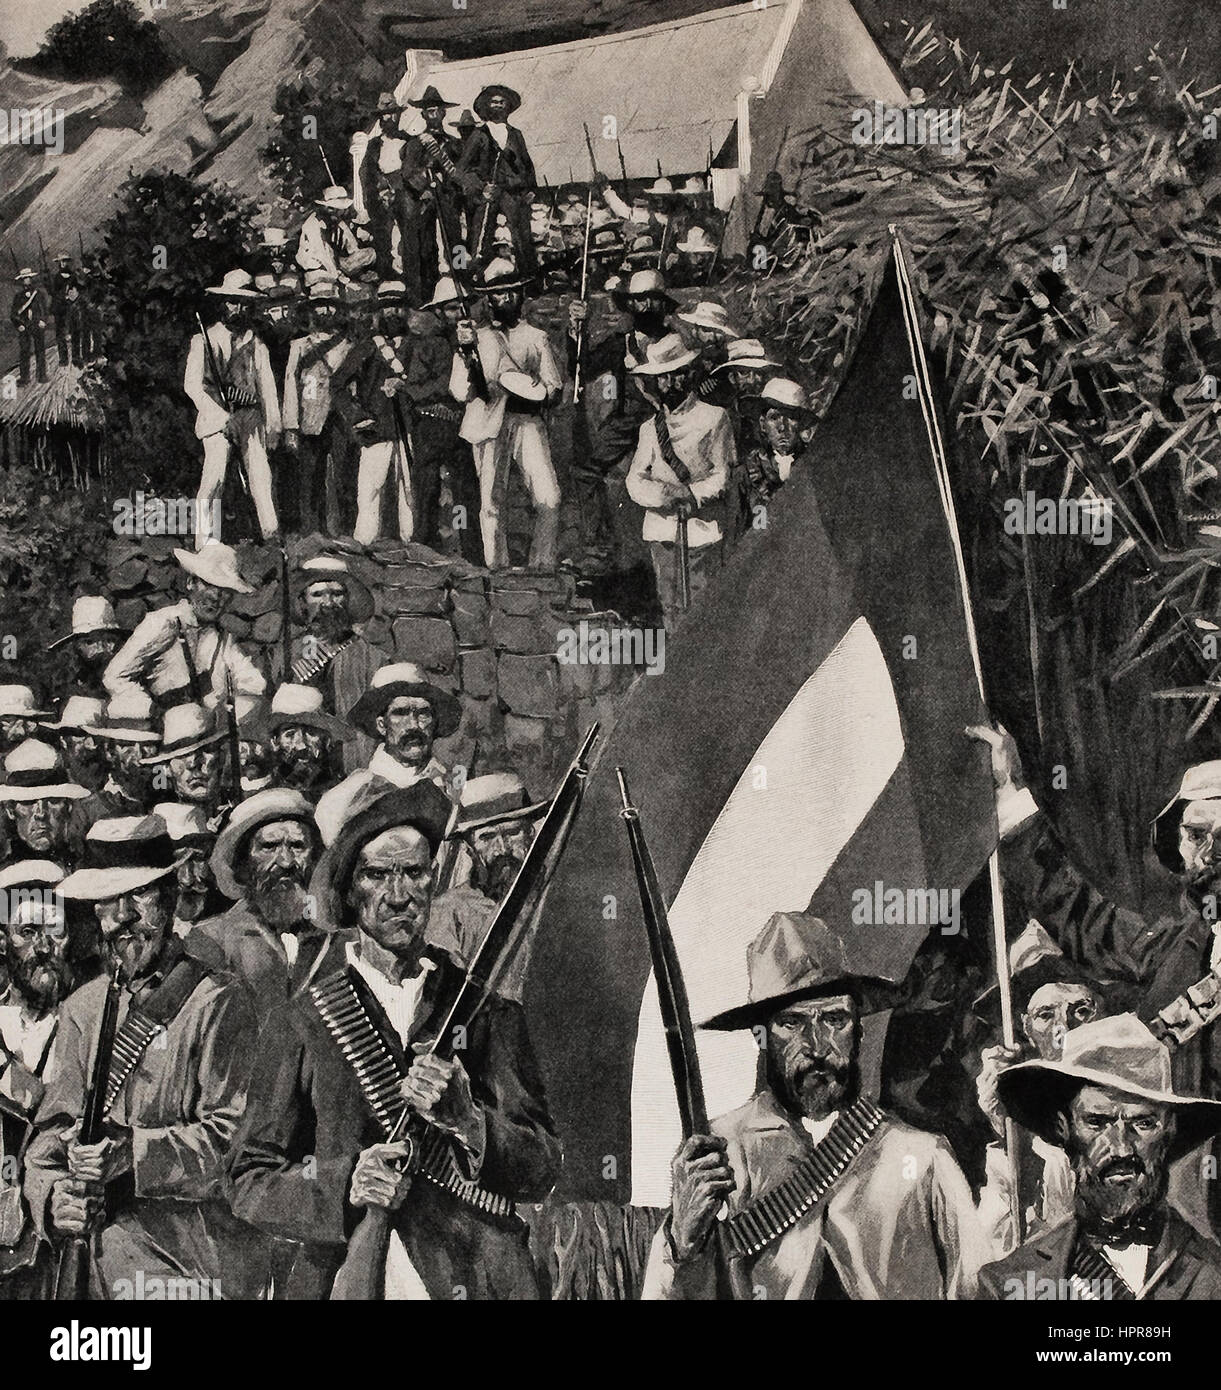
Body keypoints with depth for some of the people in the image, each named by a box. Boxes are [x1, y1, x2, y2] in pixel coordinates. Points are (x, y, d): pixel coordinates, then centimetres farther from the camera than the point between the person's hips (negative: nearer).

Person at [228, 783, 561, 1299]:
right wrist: (343, 1185, -11)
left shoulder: (490, 1014, 9)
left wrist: (463, 1117, -13)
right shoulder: (298, 1024, 8)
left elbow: (542, 1172, 3)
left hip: (478, 1281, -1)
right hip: (344, 1281, 1)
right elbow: (251, 1181, 6)